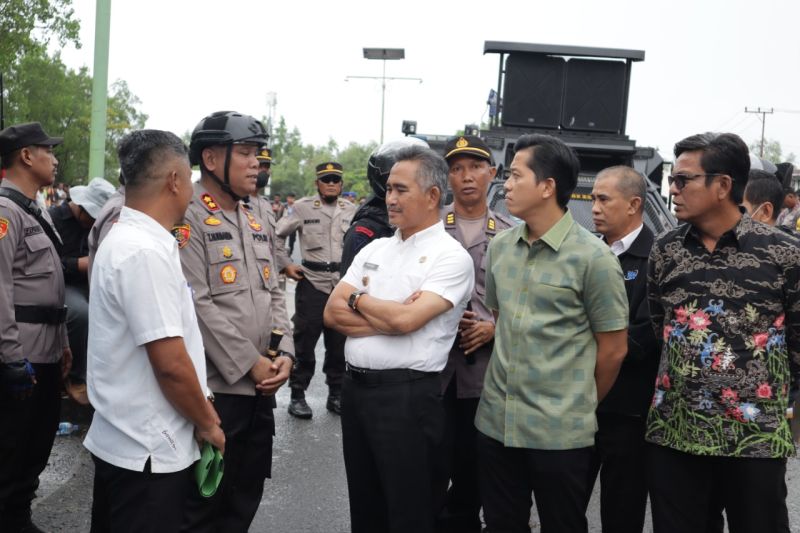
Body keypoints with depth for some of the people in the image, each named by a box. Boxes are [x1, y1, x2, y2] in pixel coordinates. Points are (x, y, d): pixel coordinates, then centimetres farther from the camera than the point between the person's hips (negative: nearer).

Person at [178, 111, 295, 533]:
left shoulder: (258, 224, 14)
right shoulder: (187, 219, -11)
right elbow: (197, 305, -18)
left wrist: (284, 353, -1)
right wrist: (250, 364, -16)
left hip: (261, 388, 8)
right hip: (213, 388, -7)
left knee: (246, 499, 17)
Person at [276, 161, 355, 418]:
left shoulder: (351, 210, 8)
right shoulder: (302, 207, -1)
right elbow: (276, 236, 3)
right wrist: (285, 266, -2)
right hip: (312, 283, -3)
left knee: (339, 342, 9)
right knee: (305, 340, 0)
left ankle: (336, 394, 21)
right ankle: (297, 395, 11)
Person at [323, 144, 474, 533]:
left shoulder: (451, 257, -10)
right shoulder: (374, 249, 11)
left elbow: (406, 319, -21)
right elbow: (332, 313, 3)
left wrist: (358, 300, -4)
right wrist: (387, 319, -12)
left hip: (407, 395, -7)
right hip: (355, 387, 7)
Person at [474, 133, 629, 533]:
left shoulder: (592, 256, -11)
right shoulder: (499, 247, 6)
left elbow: (613, 348, -5)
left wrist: (580, 406, 6)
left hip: (561, 432, -5)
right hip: (495, 421, 5)